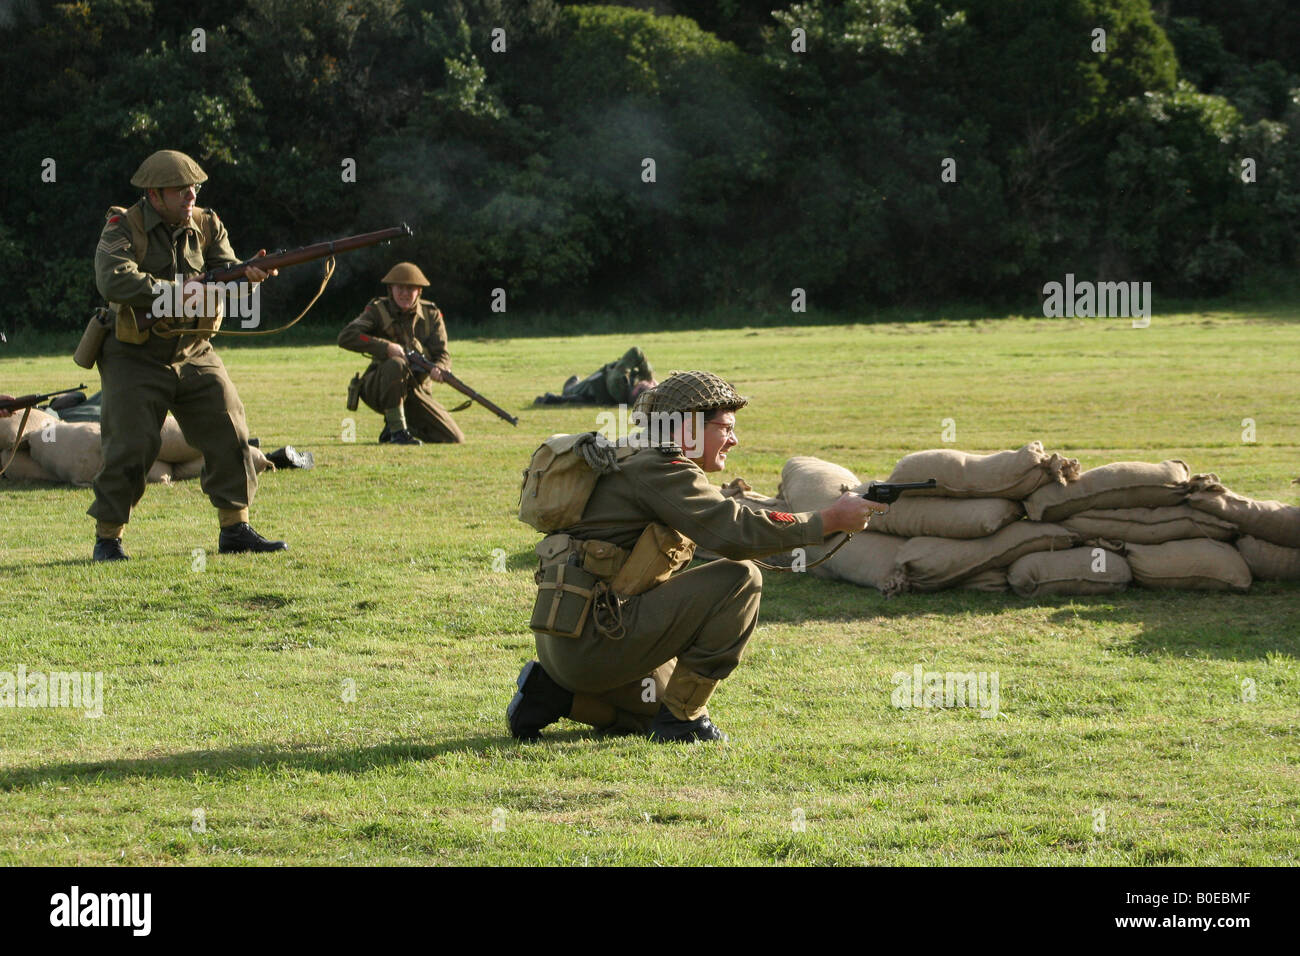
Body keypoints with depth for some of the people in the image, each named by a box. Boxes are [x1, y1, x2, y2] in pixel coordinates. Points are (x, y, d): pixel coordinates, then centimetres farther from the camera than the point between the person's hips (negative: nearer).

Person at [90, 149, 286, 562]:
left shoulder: (206, 226, 5)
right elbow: (114, 280, -27)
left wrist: (248, 273, -27)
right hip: (136, 359, -5)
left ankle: (235, 529, 7)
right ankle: (108, 536, 2)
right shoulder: (123, 229, -10)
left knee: (228, 434, -1)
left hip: (194, 356, 5)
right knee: (131, 446, -9)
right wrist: (175, 291, -29)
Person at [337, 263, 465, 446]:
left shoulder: (431, 314, 4)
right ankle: (397, 431, -27)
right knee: (395, 364, -38)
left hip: (416, 391, 4)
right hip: (378, 389, -4)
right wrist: (387, 347, -28)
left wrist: (438, 369, -30)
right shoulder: (378, 310, -5)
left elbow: (443, 354, -4)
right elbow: (346, 337, -19)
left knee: (454, 439, -7)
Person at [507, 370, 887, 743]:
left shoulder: (641, 465, 19)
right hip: (591, 633, -10)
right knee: (740, 579, -13)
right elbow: (733, 532, -24)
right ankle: (682, 716, -6)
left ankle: (553, 692, 15)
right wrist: (830, 520, -18)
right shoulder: (661, 470, -13)